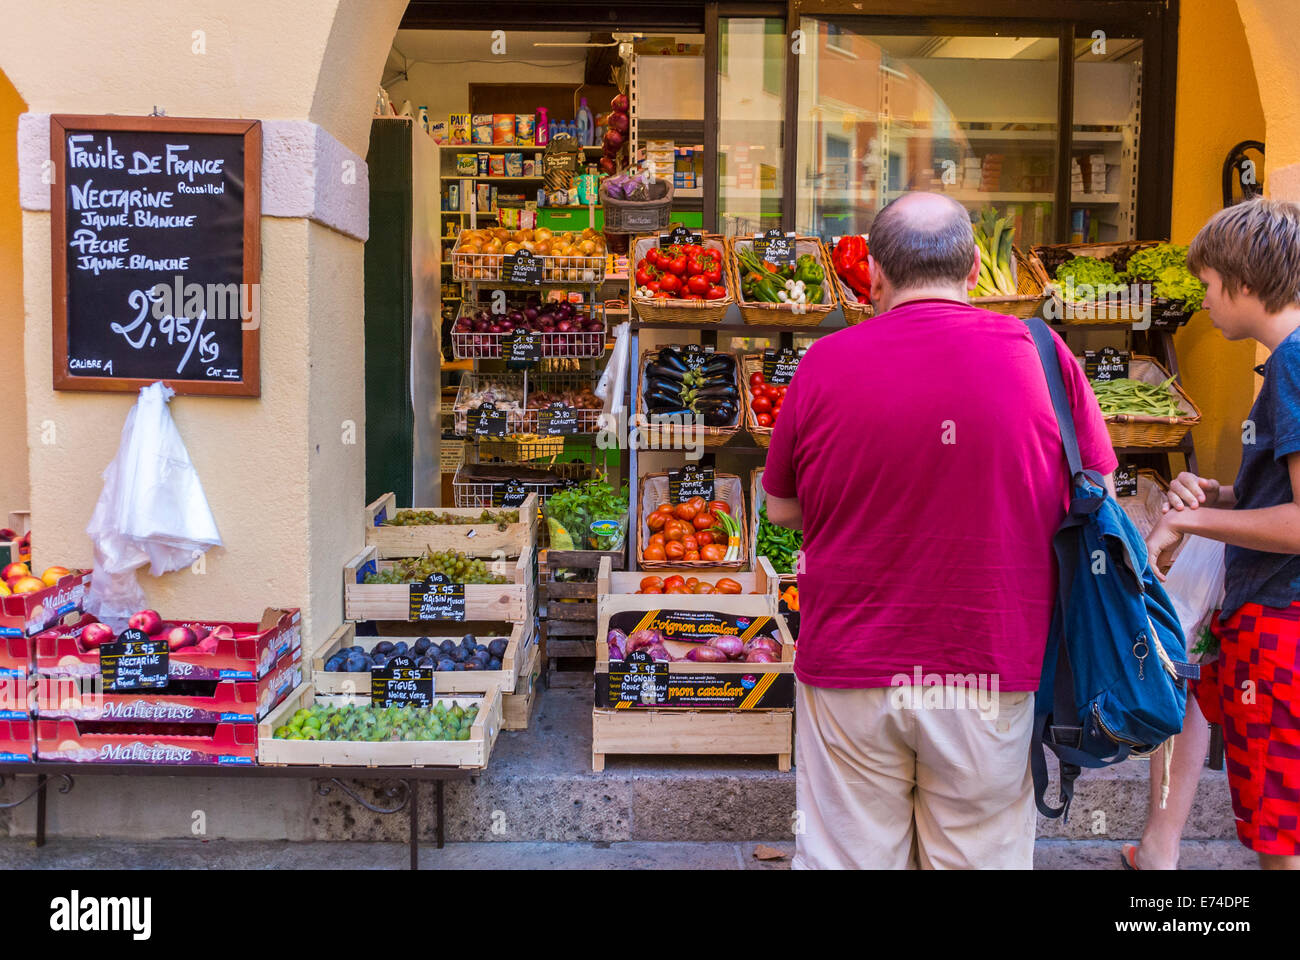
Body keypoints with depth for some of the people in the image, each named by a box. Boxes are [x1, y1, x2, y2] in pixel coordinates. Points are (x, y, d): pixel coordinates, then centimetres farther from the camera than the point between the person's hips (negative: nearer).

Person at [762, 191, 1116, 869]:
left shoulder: (823, 364, -6)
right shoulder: (1040, 353, -6)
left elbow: (780, 509, 5)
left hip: (847, 672, 0)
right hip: (991, 674, 0)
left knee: (850, 857, 14)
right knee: (982, 856, 17)